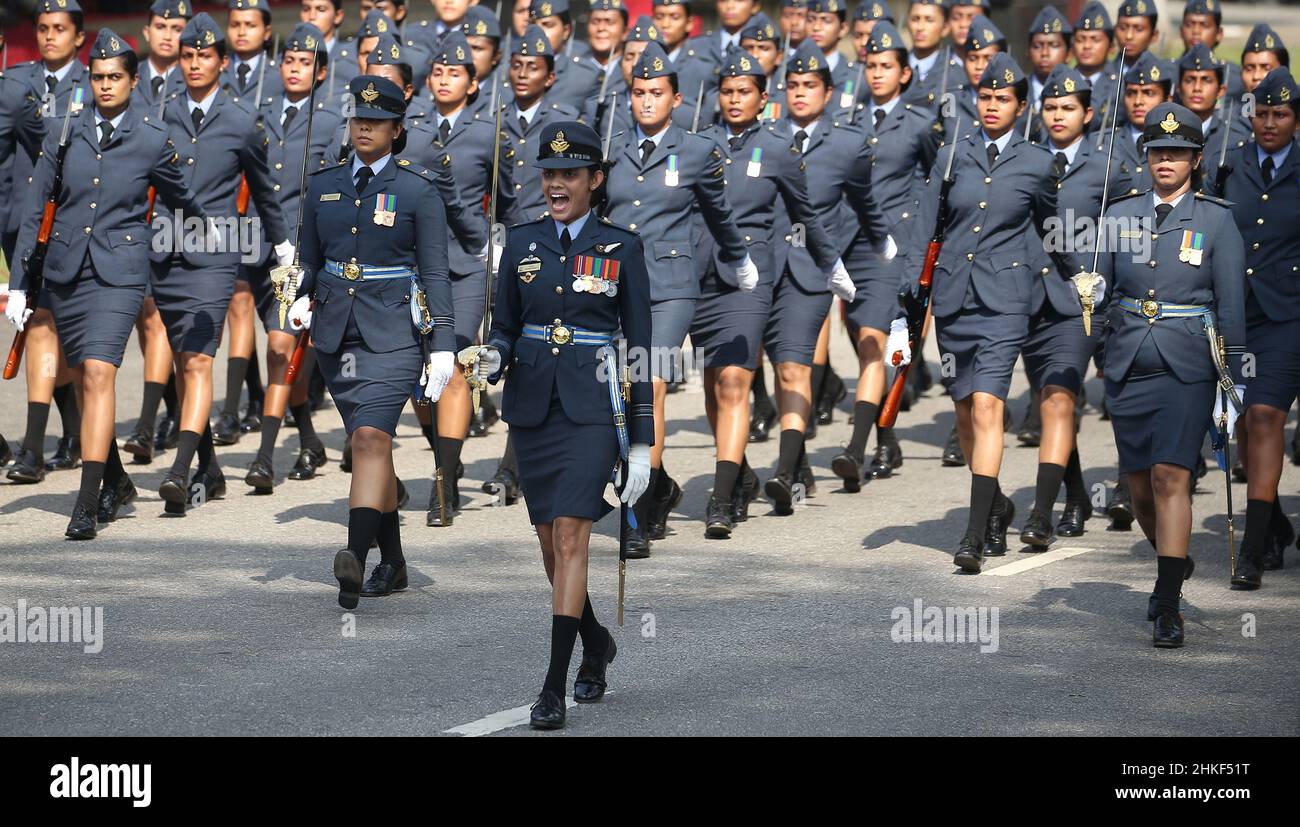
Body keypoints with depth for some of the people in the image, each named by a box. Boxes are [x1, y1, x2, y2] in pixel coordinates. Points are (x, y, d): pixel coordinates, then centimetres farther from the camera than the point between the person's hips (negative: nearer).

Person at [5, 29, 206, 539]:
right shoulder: (65, 133, 4)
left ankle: (88, 504, -21)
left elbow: (181, 199, 16)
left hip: (118, 272, -4)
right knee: (83, 381, 12)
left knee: (99, 375, -18)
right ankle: (116, 483, 32)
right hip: (65, 269, 4)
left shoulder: (152, 141, -1)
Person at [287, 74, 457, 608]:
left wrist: (443, 346, -8)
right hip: (336, 334, 5)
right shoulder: (324, 187, 10)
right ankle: (392, 564, 23)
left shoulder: (418, 192, -3)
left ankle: (356, 559, -34)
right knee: (370, 445, 12)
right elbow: (310, 261, 17)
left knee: (371, 439, -20)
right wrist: (304, 300, -4)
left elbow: (435, 273, -3)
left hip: (393, 333, -5)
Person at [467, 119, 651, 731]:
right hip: (532, 406, 4)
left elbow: (639, 345, -1)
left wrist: (642, 443, -3)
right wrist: (493, 358, -13)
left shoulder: (621, 248, -2)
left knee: (571, 536, -14)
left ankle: (553, 688, -13)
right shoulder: (522, 242, 6)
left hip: (592, 409, -4)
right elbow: (505, 325, 13)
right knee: (550, 541, 11)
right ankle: (596, 642, 37)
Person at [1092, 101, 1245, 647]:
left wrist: (1234, 383, -3)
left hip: (1186, 368, -3)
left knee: (1170, 477, -15)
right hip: (1127, 365, 3)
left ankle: (1168, 610, -13)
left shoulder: (1216, 220, 1)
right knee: (1141, 487, 9)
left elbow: (1231, 307, 0)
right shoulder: (1120, 215, 9)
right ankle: (1174, 561, 38)